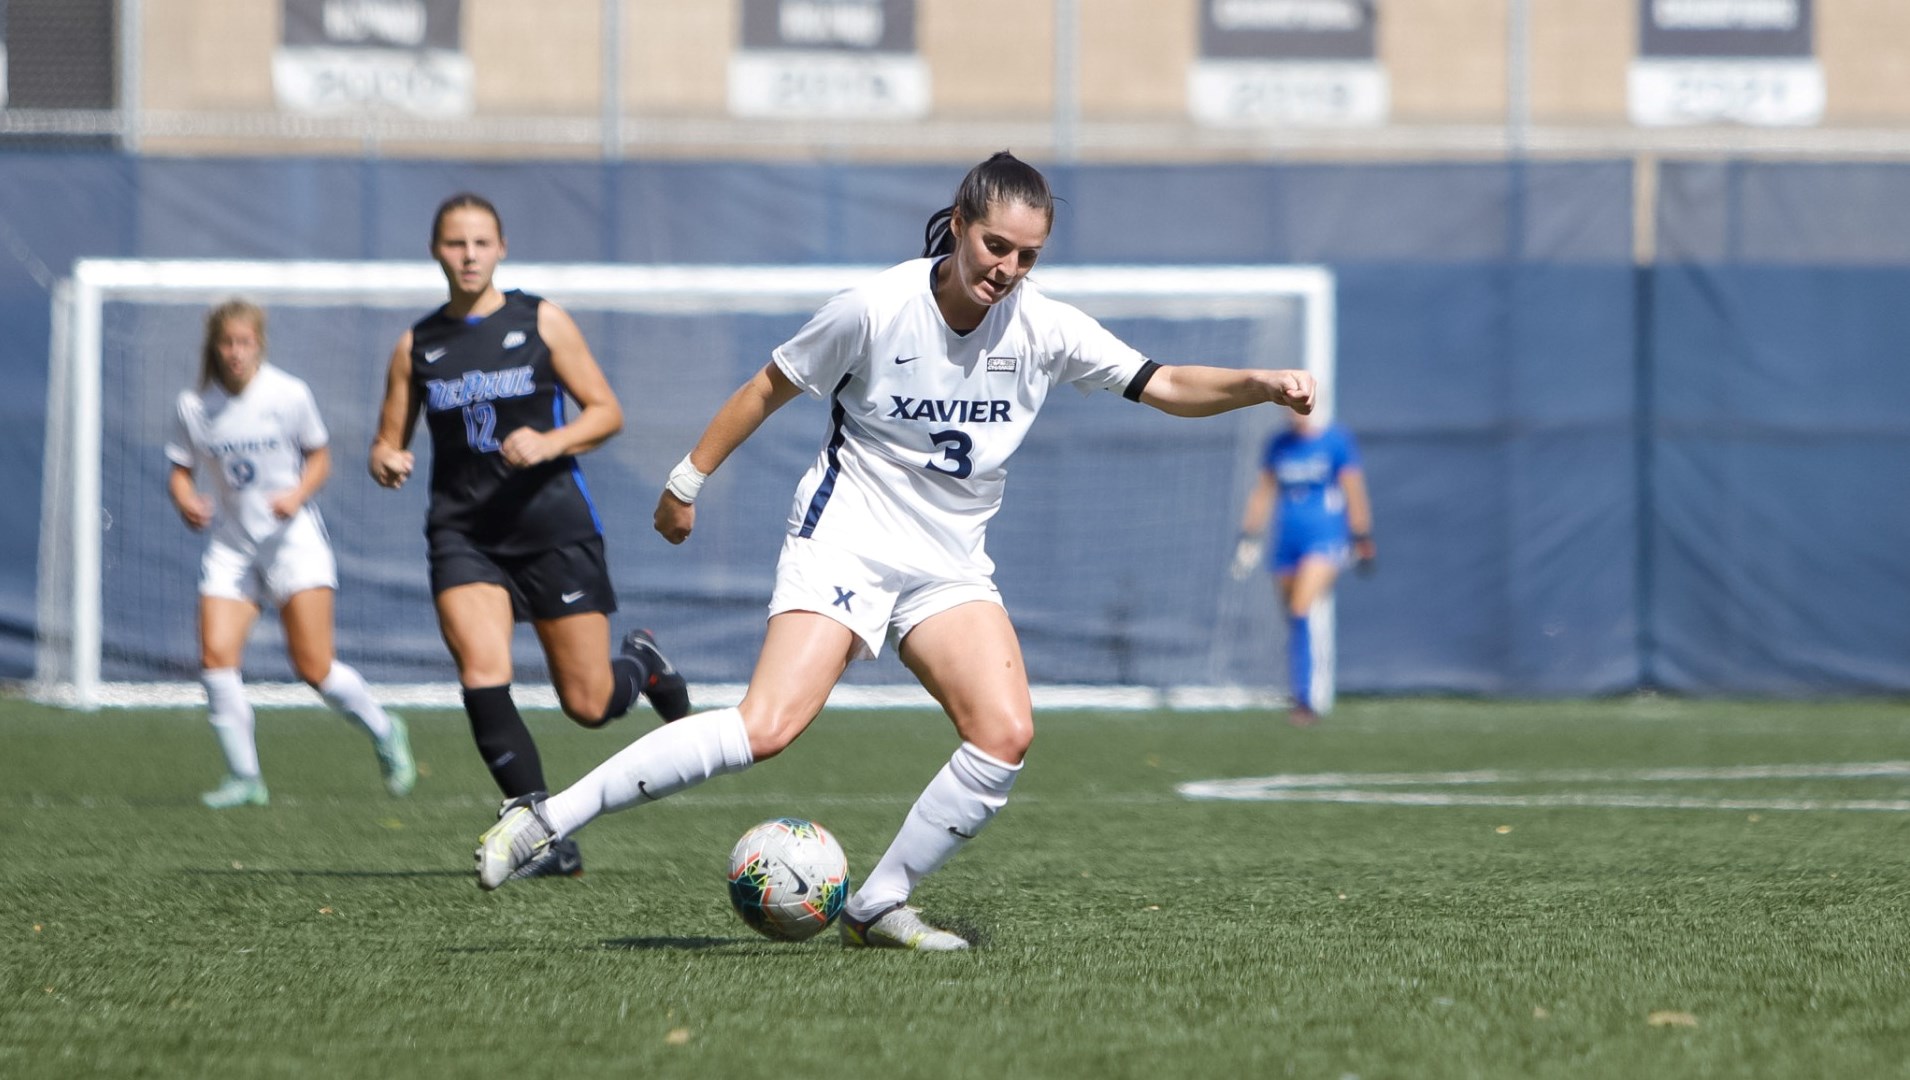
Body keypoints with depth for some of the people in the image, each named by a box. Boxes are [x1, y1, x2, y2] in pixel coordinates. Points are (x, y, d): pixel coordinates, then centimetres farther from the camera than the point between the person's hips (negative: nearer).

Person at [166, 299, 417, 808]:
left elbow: (319, 457, 4)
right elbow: (180, 471, 6)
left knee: (314, 668, -8)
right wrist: (186, 500, -16)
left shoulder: (289, 395, -7)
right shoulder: (194, 407, -2)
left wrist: (298, 494, -16)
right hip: (230, 545, 2)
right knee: (216, 654, -15)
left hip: (291, 538, -2)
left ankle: (385, 733, 20)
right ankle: (245, 779, -4)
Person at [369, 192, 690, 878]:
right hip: (463, 533, 2)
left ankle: (642, 662, 38)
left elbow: (606, 412, 2)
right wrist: (386, 462, -11)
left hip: (553, 526, -2)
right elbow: (388, 442, 14)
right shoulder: (417, 346, 9)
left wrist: (549, 442, -17)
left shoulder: (541, 322, 2)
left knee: (589, 705, 0)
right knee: (482, 677, -20)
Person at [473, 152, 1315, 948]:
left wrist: (1261, 386, -18)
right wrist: (687, 482, 5)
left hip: (952, 567, 5)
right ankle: (544, 819, -20)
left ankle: (877, 907, -2)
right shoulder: (876, 309, -14)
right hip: (844, 542, -5)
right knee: (769, 727, -24)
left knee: (1006, 735, -17)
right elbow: (770, 388, -1)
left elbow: (1162, 386, -1)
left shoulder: (1043, 329, -5)